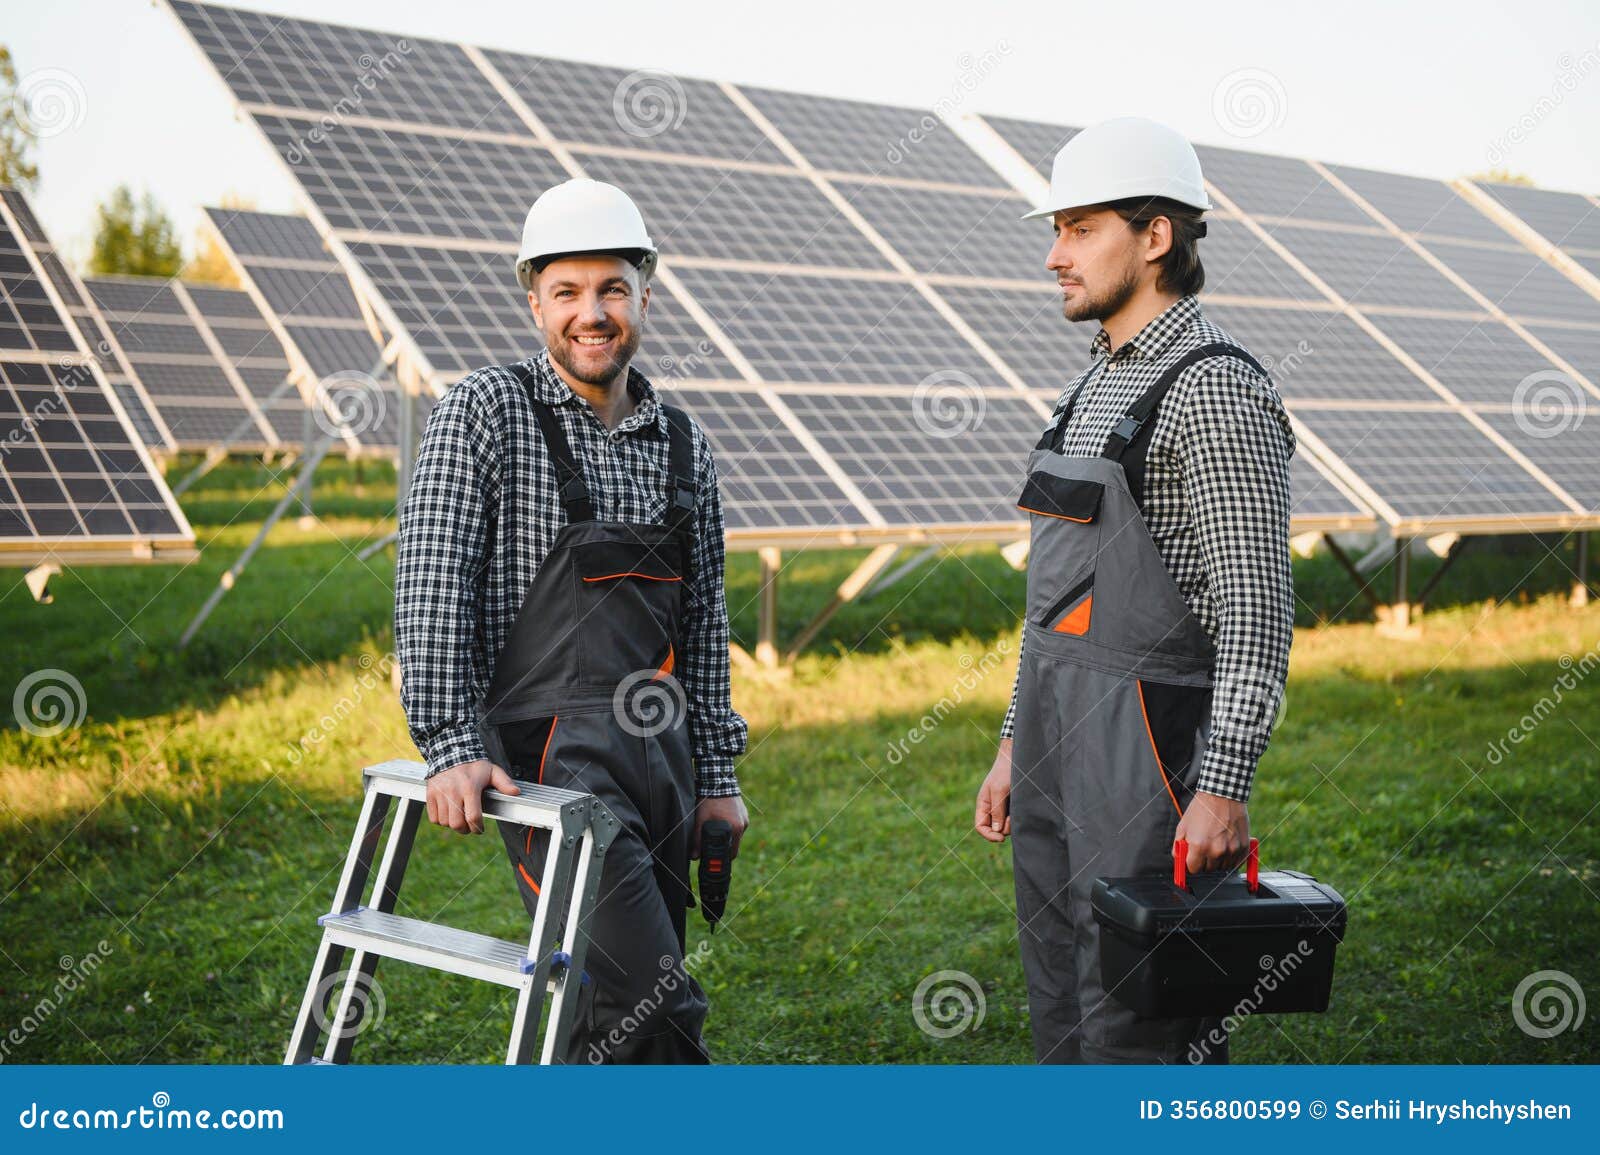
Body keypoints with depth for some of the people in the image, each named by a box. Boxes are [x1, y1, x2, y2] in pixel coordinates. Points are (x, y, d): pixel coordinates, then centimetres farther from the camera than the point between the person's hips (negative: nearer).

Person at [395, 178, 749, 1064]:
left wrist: (716, 774, 14)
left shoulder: (683, 446, 13)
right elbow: (432, 582, -10)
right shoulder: (487, 410, -4)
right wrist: (450, 745, -18)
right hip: (552, 757, -6)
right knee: (655, 1010, -15)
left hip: (658, 757, 6)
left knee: (603, 1015, 11)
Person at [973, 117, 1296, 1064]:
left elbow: (1258, 607, -18)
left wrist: (1224, 787, -23)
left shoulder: (1217, 388, -13)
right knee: (1066, 1021, 14)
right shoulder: (1101, 383, 16)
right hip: (1062, 752, 9)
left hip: (1149, 751, -9)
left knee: (1142, 1032, -4)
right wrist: (1017, 744, 20)